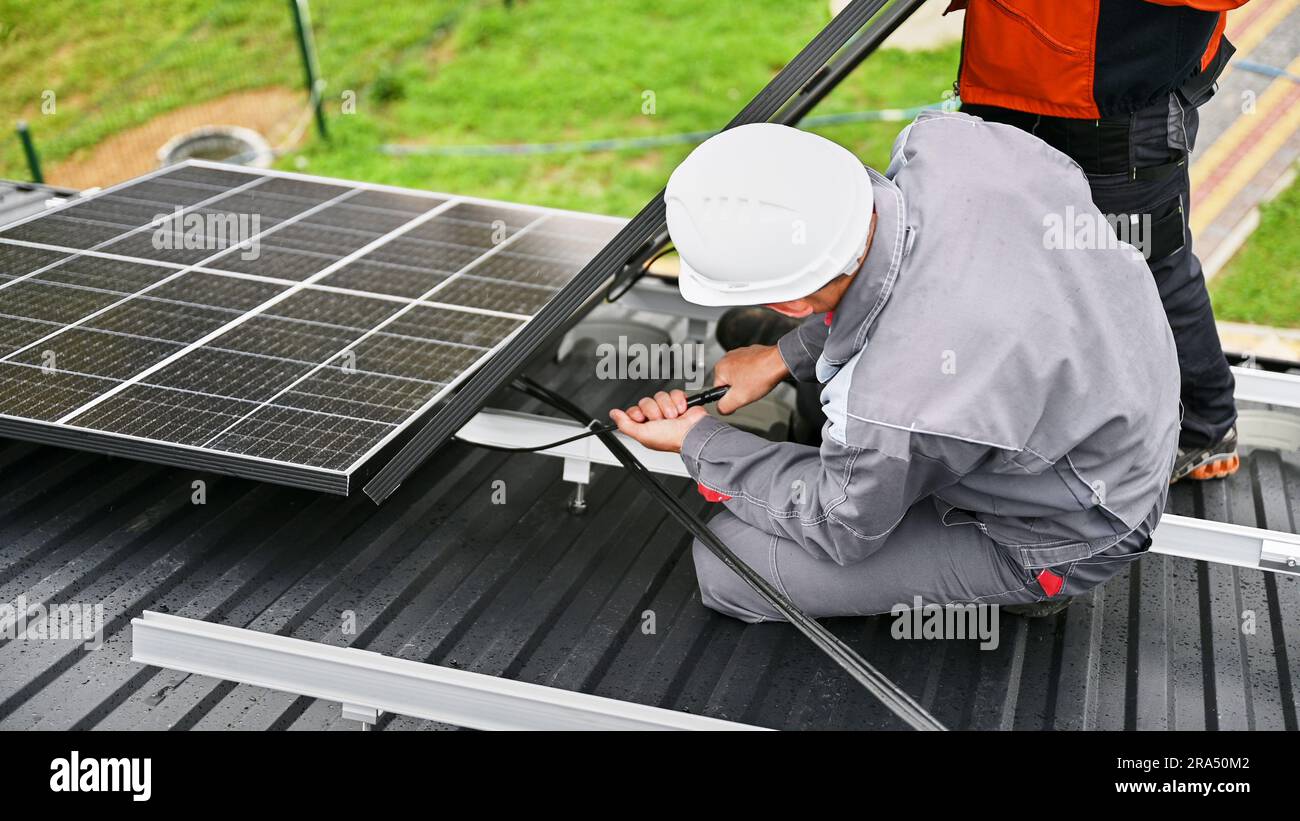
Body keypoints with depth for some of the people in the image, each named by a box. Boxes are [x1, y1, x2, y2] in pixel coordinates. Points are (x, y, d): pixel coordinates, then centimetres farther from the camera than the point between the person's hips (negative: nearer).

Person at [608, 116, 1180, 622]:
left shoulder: (897, 411, -41)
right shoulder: (949, 138, -25)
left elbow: (840, 528, -16)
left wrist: (697, 442, -4)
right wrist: (783, 357, 4)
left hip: (1066, 532, -7)